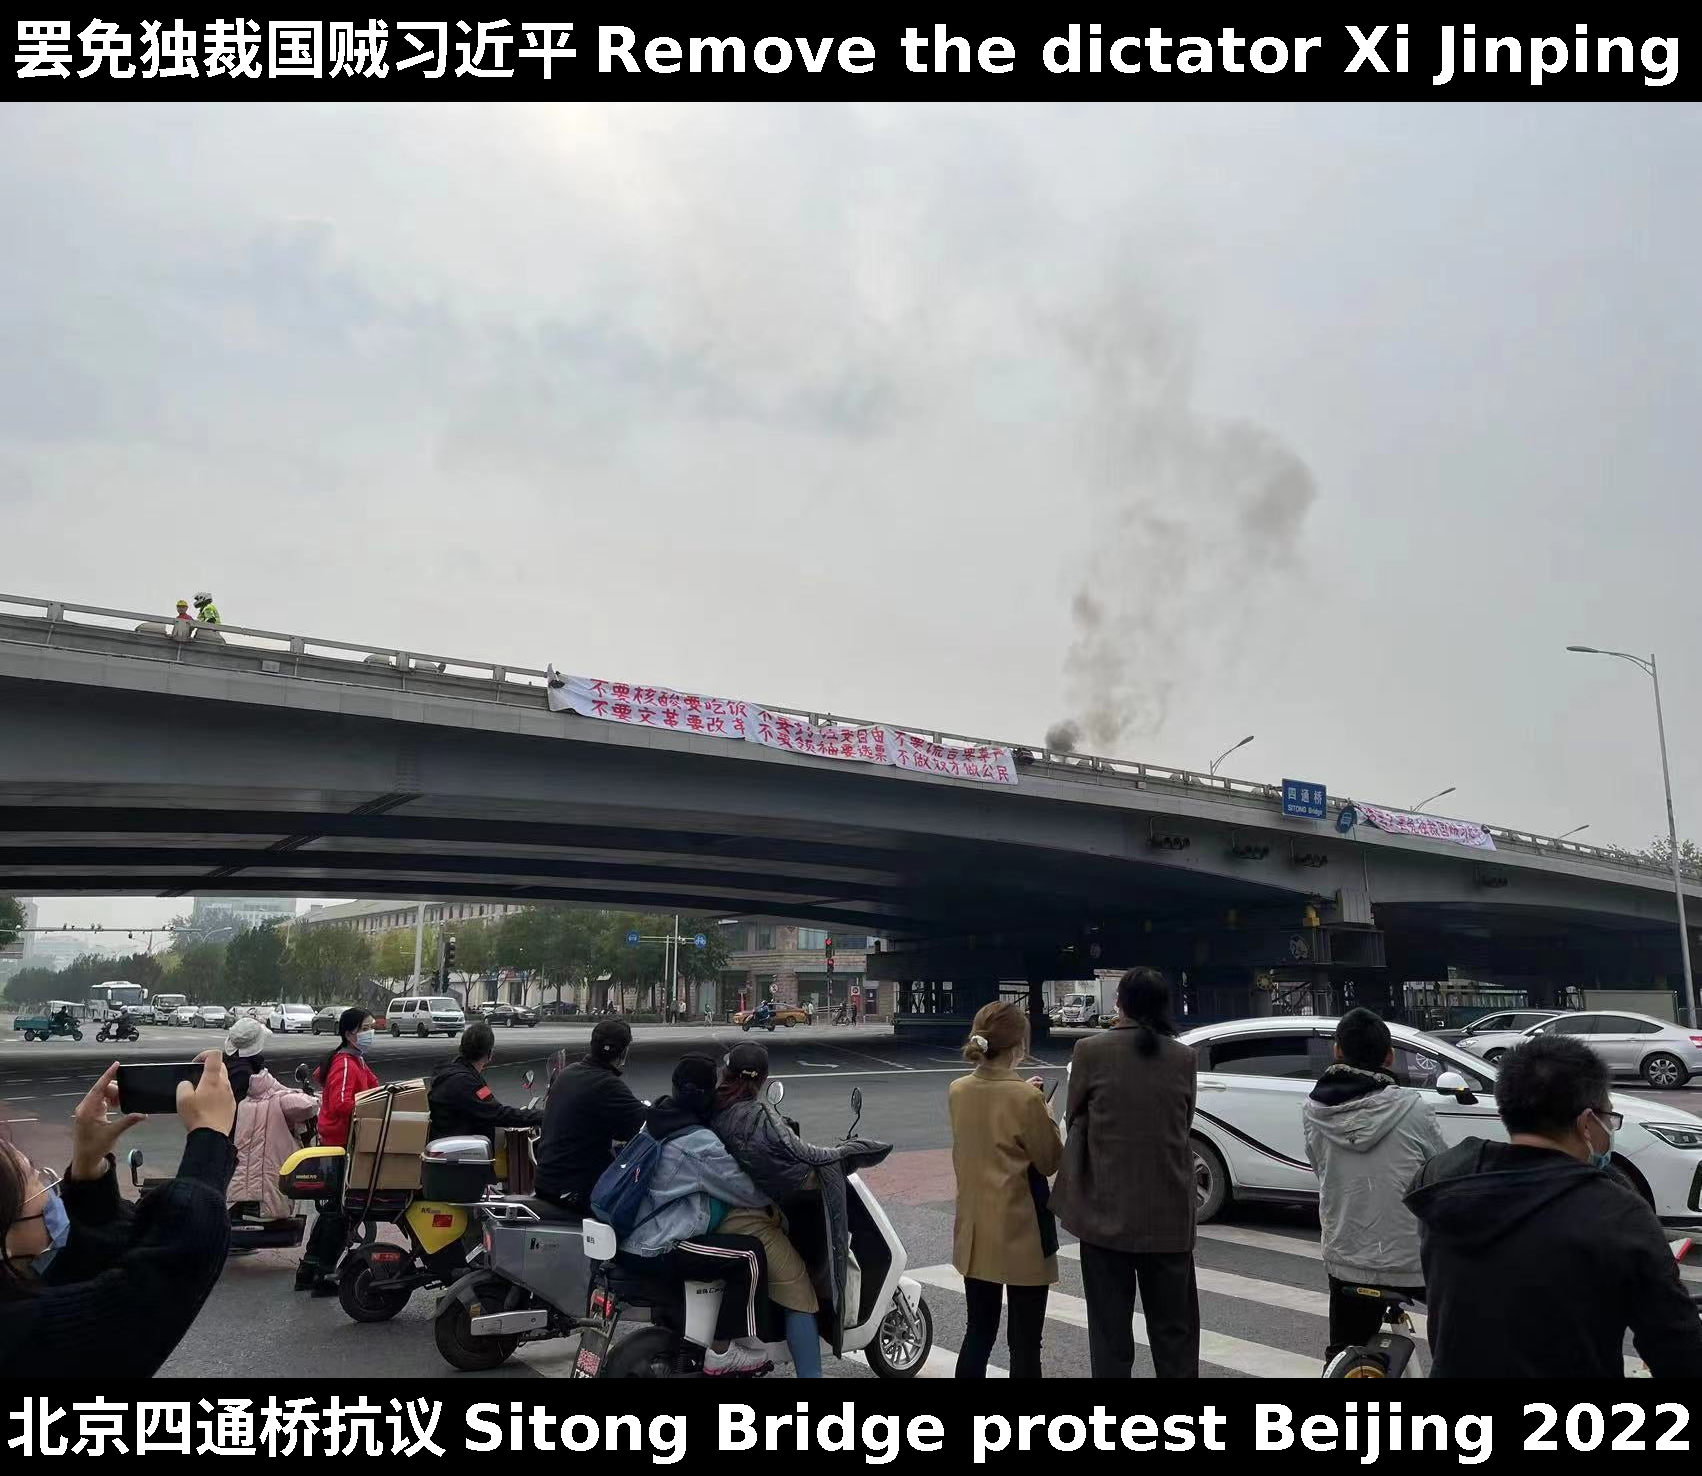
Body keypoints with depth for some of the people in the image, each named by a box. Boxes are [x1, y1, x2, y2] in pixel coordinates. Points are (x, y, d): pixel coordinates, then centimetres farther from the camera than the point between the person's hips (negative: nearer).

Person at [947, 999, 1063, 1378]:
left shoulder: (957, 1091, -1)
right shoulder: (1026, 1099, -20)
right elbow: (1050, 1162, -10)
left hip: (974, 1230, 6)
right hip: (1020, 1233, -6)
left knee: (979, 1330, 18)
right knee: (1024, 1341, 6)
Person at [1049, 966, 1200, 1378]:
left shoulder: (1091, 1051, -10)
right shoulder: (1183, 1057, -3)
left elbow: (1074, 1121, 1)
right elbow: (1183, 1122, 9)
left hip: (1106, 1211, -2)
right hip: (1169, 1213, 2)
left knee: (1110, 1329, 9)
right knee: (1174, 1328, 15)